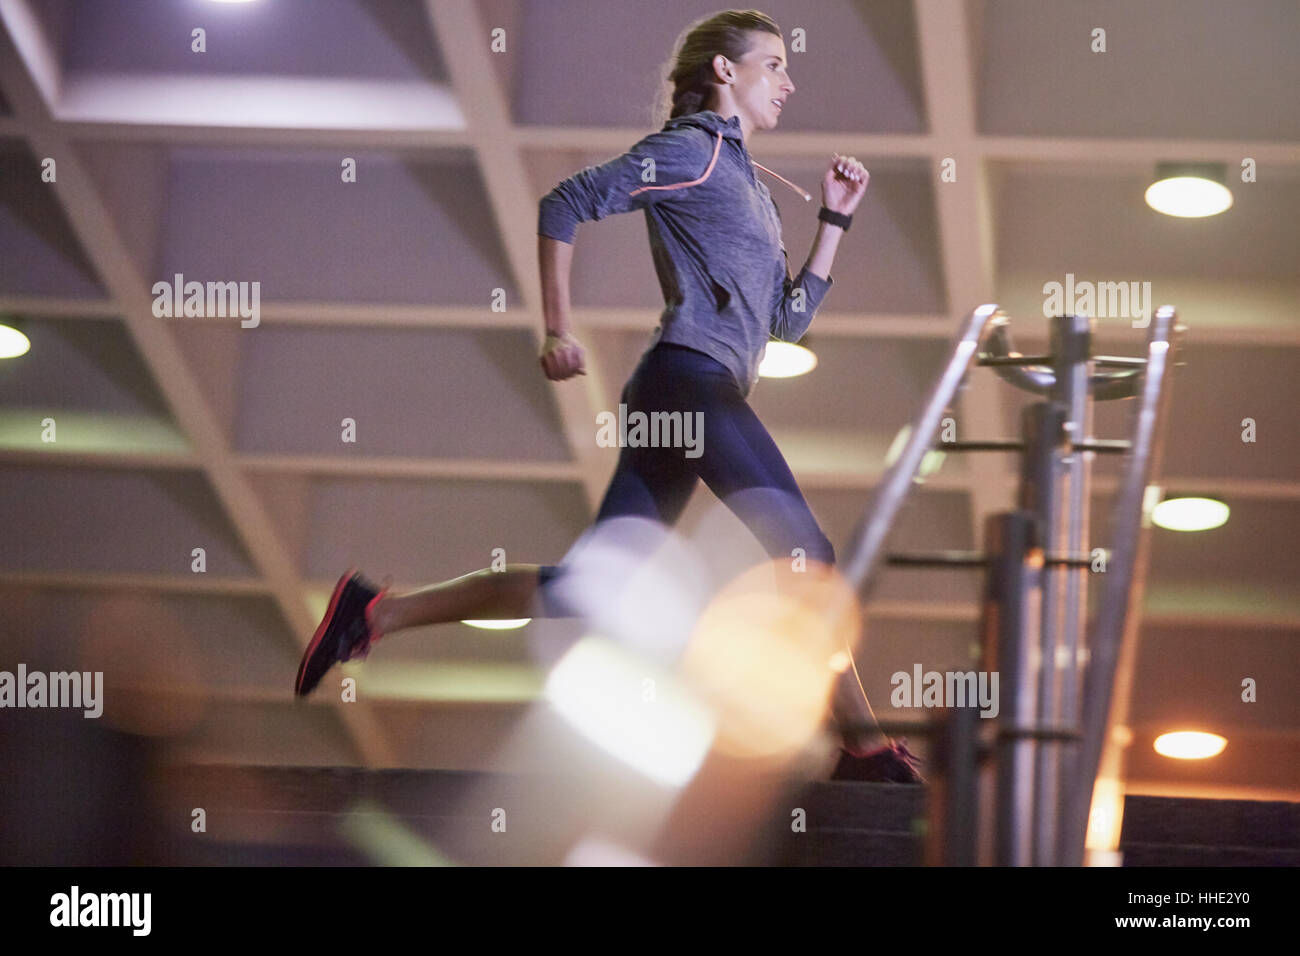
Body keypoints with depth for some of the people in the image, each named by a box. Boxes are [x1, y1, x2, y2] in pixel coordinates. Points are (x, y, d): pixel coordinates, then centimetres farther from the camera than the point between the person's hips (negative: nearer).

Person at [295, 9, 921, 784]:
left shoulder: (748, 183, 27)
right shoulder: (694, 149, 0)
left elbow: (790, 319, 24)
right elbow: (566, 206, -6)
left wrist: (836, 219, 18)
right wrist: (559, 333, -9)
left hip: (674, 398, 10)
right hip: (692, 377, -10)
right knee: (805, 553, -12)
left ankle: (375, 612, 7)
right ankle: (863, 743, -12)